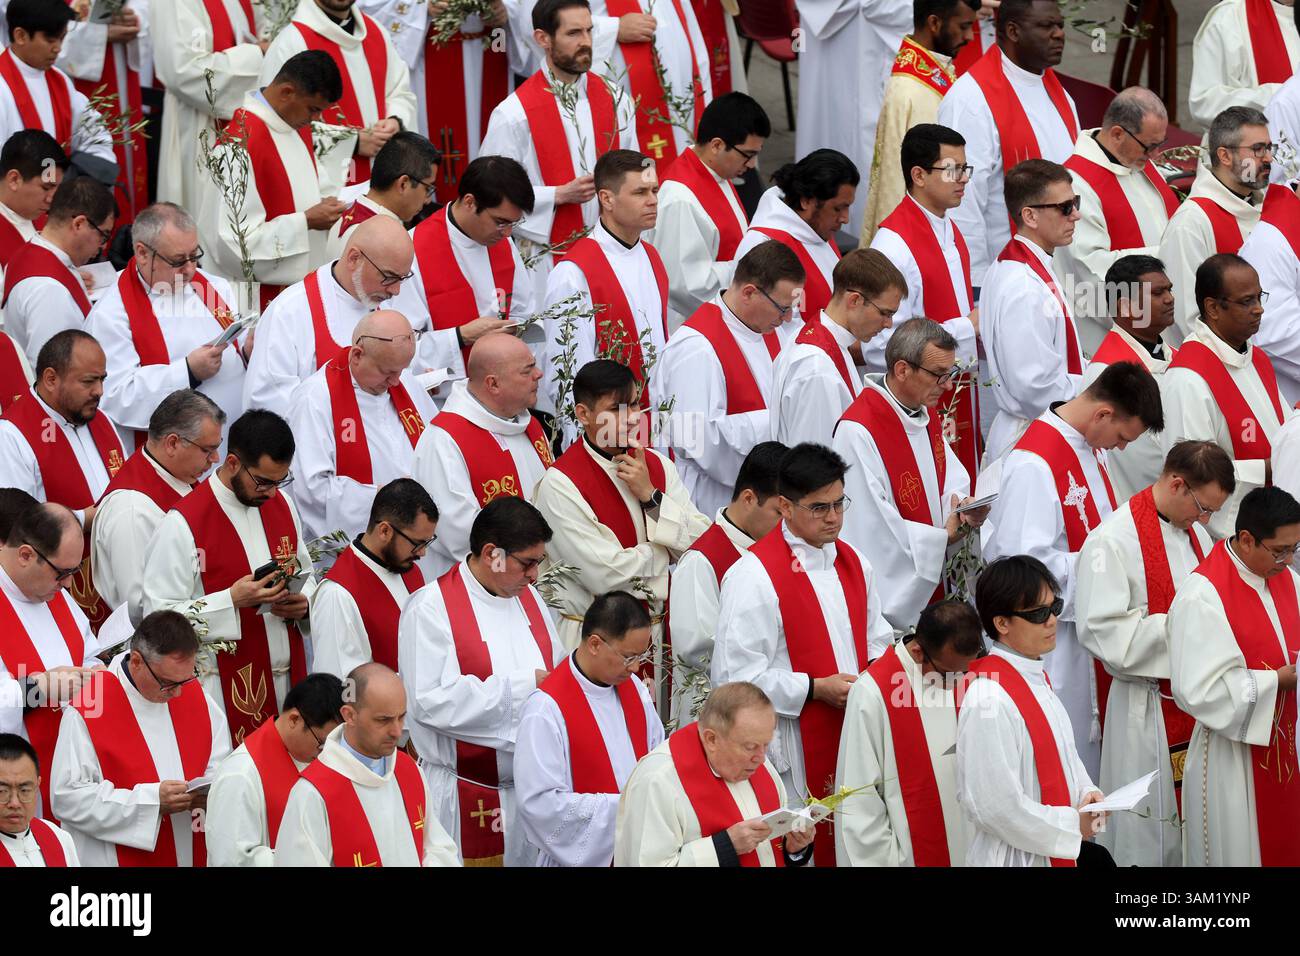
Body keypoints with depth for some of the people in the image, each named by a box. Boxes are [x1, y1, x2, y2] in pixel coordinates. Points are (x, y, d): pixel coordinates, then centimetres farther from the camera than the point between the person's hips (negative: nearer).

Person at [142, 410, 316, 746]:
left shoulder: (282, 507, 8)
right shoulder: (183, 524, -13)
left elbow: (305, 576, 22)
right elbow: (159, 615, -15)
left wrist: (302, 602, -2)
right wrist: (232, 600, -23)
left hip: (285, 681, 6)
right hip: (225, 691, -6)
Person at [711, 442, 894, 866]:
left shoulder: (852, 564, 11)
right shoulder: (754, 576, -13)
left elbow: (876, 638, 24)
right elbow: (734, 675, -18)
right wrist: (815, 689, -17)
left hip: (855, 741, 7)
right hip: (796, 753, -7)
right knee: (803, 847, -4)